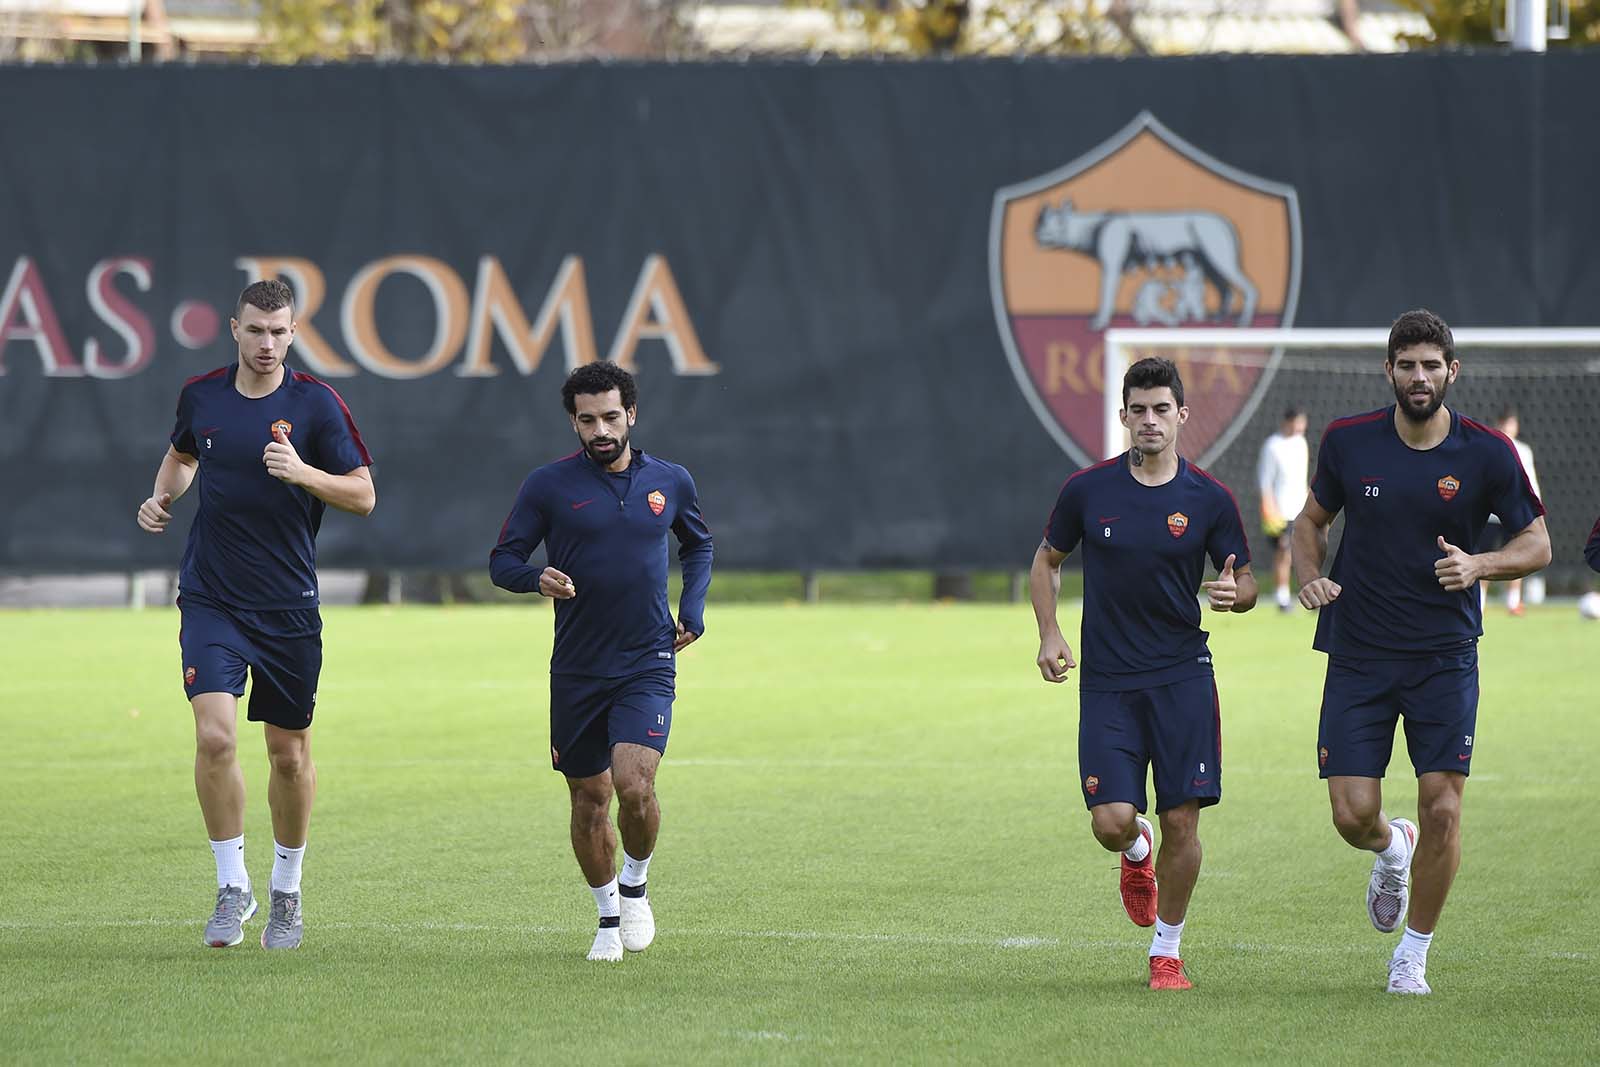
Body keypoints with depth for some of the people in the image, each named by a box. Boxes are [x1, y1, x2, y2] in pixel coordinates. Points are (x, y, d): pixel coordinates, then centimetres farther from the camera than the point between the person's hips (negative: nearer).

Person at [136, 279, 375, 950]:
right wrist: (161, 497, 6)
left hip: (289, 607, -1)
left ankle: (286, 893, 25)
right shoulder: (201, 396, 4)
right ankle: (232, 887, -3)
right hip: (211, 599, 1)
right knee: (214, 737, -16)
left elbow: (363, 495, -6)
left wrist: (303, 472, -22)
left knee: (290, 753, 7)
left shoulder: (315, 405, -6)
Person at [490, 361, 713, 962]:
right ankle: (608, 914, 27)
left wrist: (693, 608, 9)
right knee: (589, 799, 6)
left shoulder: (670, 482, 5)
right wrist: (538, 579, -20)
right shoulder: (549, 485, -2)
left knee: (634, 785, -18)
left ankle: (636, 885, 10)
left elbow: (698, 545, 23)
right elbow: (502, 560, 1)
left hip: (648, 665, -1)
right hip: (577, 670, 1)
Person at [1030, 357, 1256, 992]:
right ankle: (1138, 854, 29)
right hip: (1105, 682, 0)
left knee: (1182, 821, -4)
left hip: (1183, 677, 0)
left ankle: (1167, 951, 15)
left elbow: (1245, 582, 7)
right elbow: (1047, 561, 13)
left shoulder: (1210, 499, -2)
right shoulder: (1087, 490, -1)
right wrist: (1049, 636, 0)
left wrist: (1235, 593, -17)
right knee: (1112, 822, -10)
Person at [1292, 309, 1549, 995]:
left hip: (1445, 655, -1)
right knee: (1353, 815, -6)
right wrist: (1309, 577, -6)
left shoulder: (1488, 454, -6)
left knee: (1442, 809, -9)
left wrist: (1477, 565, -16)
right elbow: (1312, 520, 14)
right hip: (1358, 654, 1)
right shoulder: (1347, 442, -1)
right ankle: (1392, 852, 33)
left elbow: (1537, 544, 3)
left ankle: (1412, 956, 10)